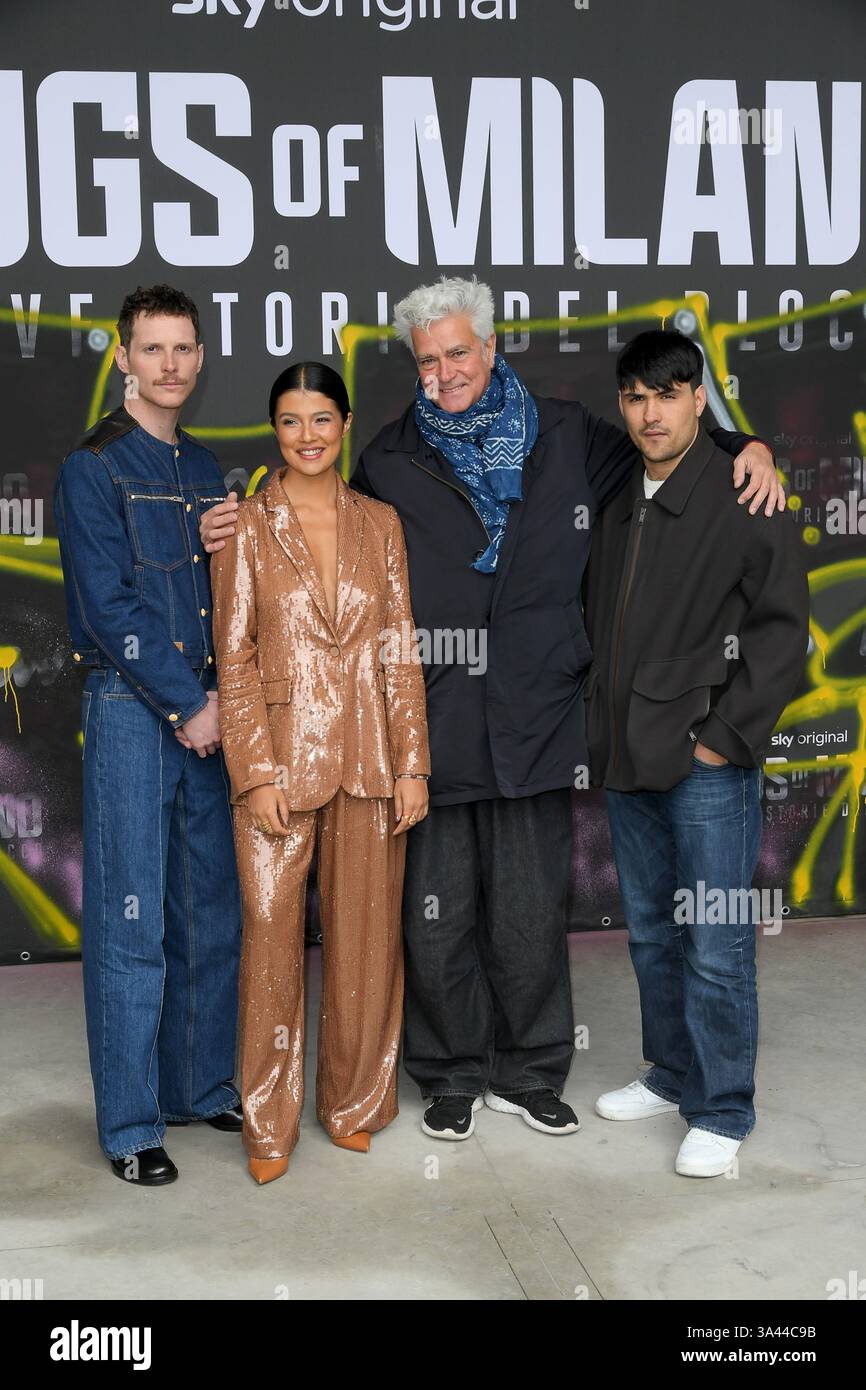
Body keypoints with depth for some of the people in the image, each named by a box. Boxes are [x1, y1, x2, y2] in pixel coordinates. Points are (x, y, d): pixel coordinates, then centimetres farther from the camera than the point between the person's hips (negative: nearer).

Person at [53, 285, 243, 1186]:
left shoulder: (204, 467, 14)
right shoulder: (93, 468, -5)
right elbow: (110, 607, -12)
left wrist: (220, 695, 0)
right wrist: (187, 705, -11)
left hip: (207, 713, 6)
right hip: (129, 709, -6)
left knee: (211, 913, 11)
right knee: (130, 924, -2)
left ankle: (201, 1087, 26)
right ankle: (129, 1127, 9)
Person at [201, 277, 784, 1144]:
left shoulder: (566, 438, 9)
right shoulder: (390, 462, 6)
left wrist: (747, 446, 9)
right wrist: (242, 537, 1)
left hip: (535, 723, 1)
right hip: (430, 729, 0)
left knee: (530, 915, 10)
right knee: (437, 918, 7)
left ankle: (529, 1073, 28)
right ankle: (452, 1076, 26)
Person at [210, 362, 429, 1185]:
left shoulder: (379, 524, 7)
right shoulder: (247, 527, -1)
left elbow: (401, 652, 5)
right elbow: (234, 660, -4)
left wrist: (412, 764, 0)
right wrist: (256, 772, -11)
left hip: (368, 761, 3)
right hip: (281, 757, -2)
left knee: (365, 937, 9)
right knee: (272, 938, 2)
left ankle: (355, 1104, 27)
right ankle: (269, 1125, 17)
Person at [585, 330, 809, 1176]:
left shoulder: (747, 499, -7)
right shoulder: (618, 506, 12)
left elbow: (782, 631, -10)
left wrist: (724, 736, -13)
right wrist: (603, 728, 10)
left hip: (708, 765, -6)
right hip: (628, 762, 7)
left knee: (716, 947, -1)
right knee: (652, 935, 17)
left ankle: (722, 1112, 13)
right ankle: (674, 1076, 33)